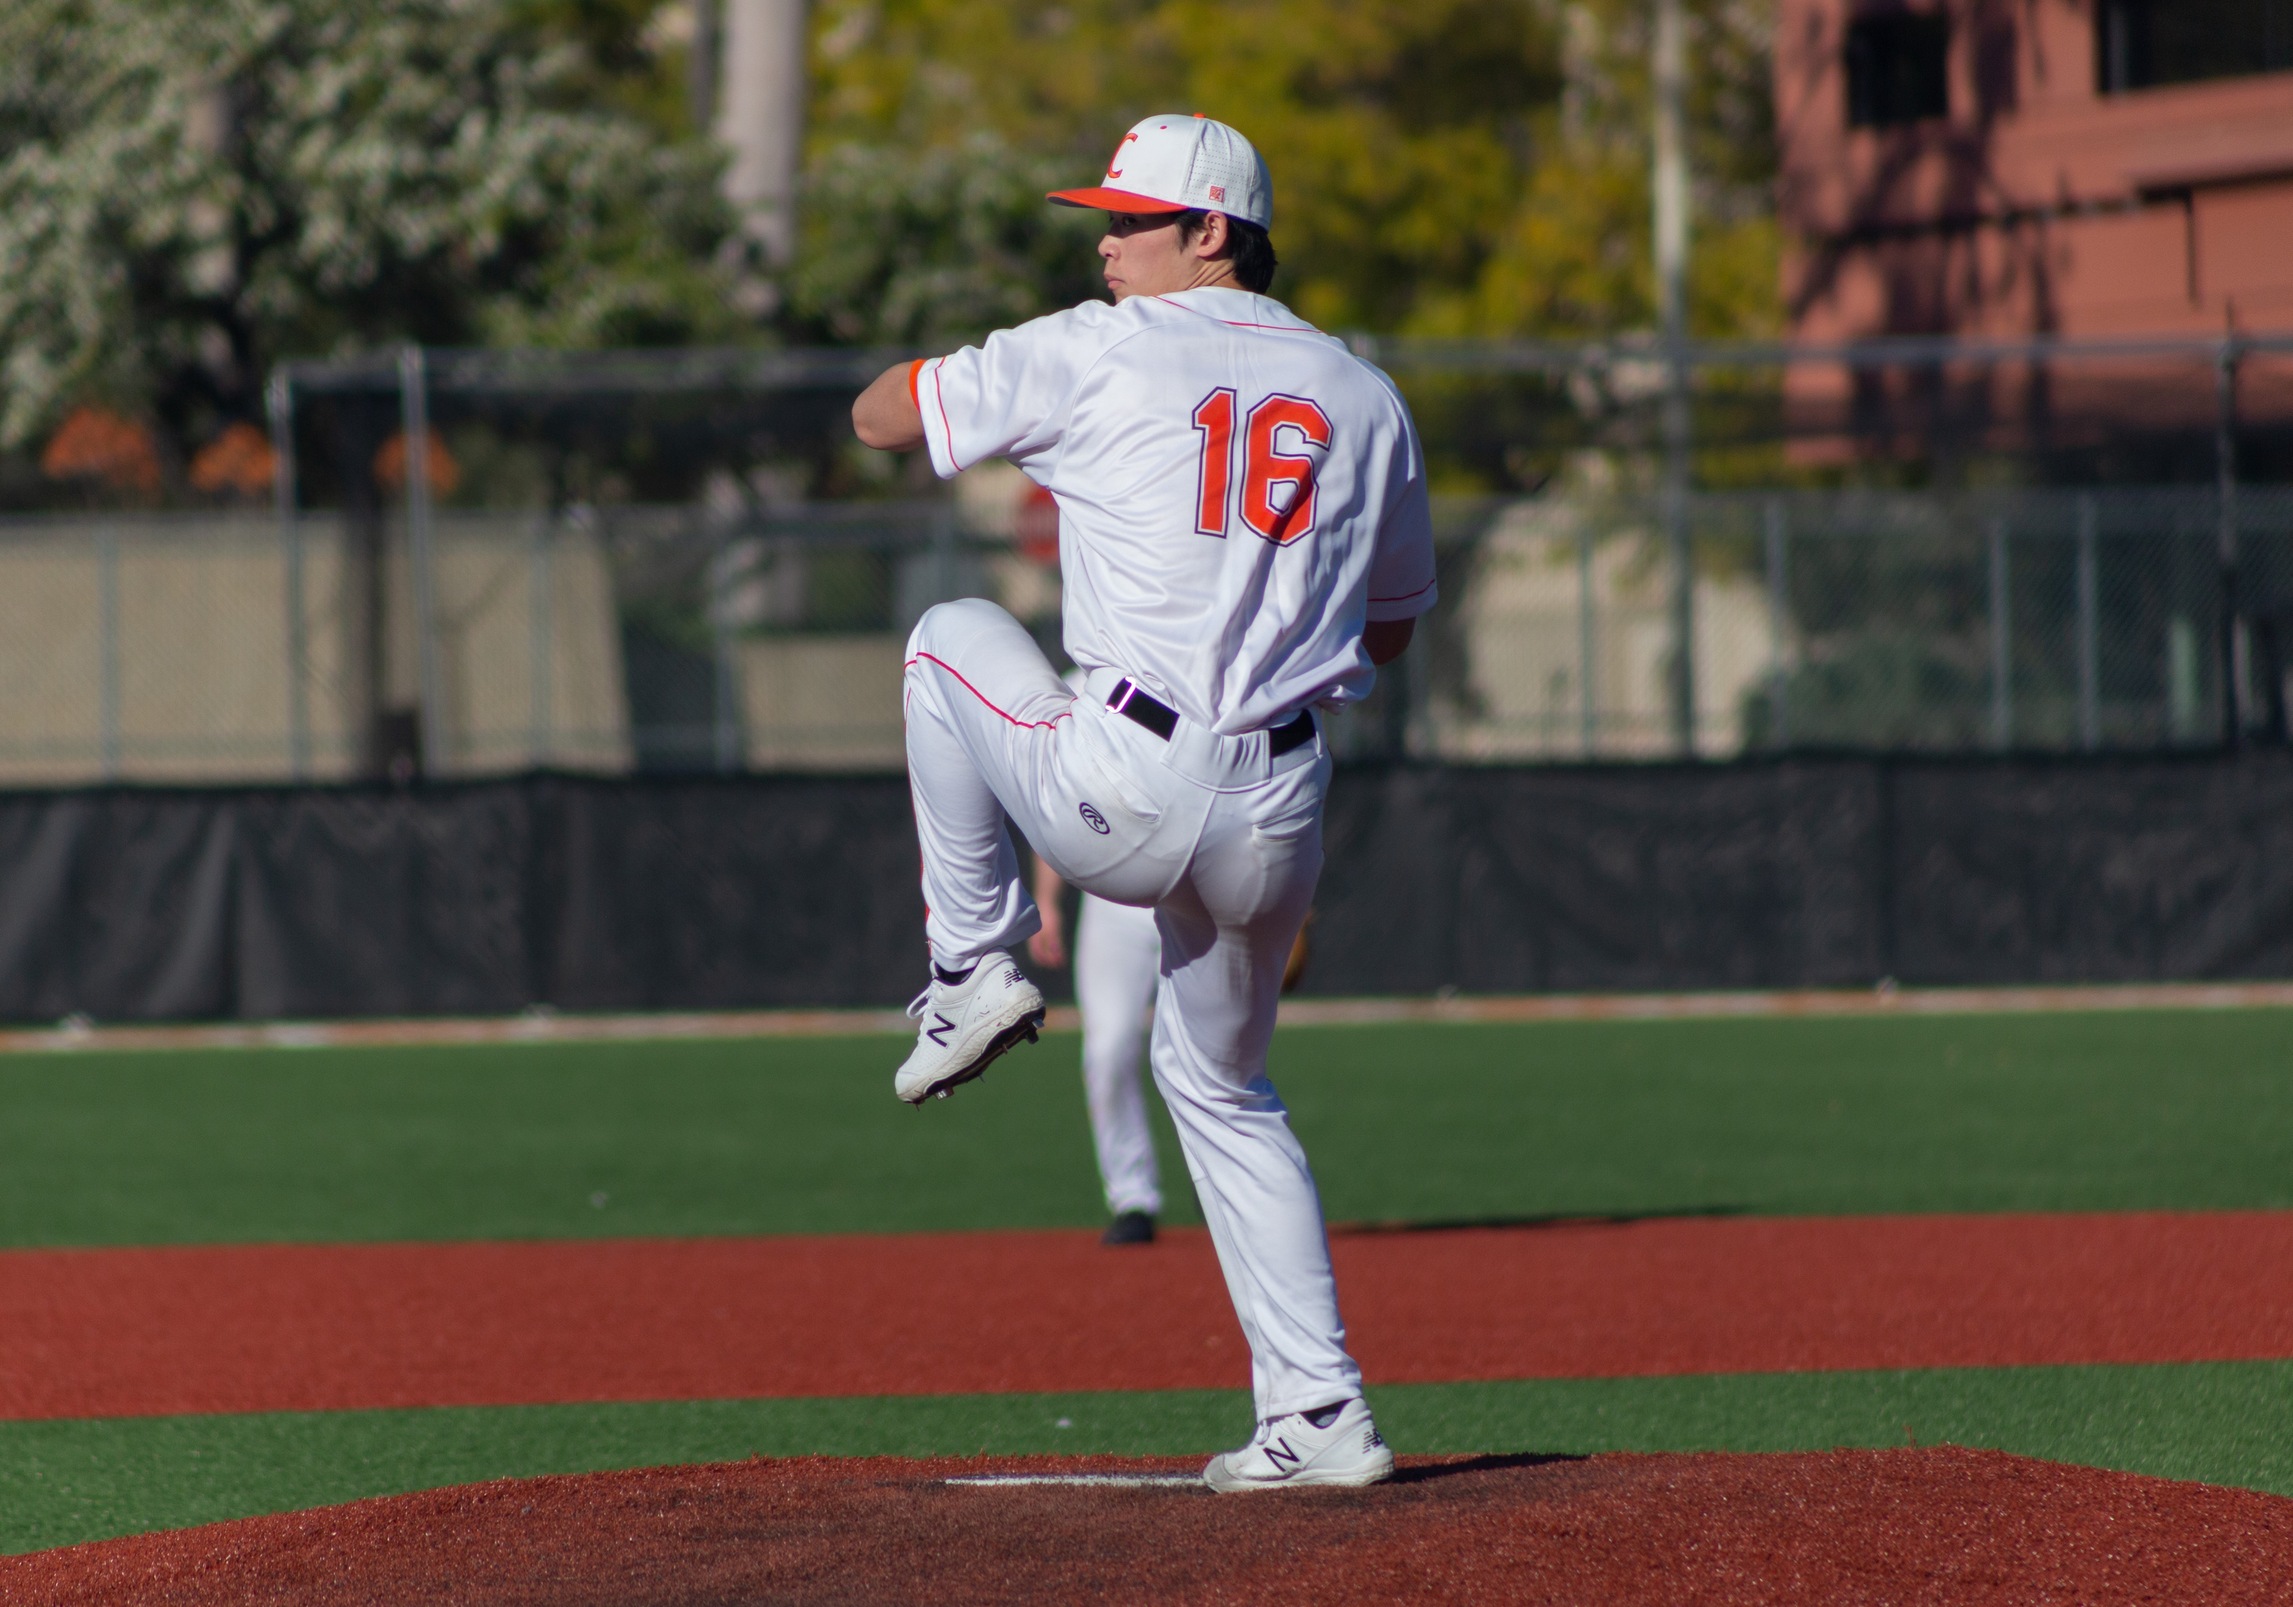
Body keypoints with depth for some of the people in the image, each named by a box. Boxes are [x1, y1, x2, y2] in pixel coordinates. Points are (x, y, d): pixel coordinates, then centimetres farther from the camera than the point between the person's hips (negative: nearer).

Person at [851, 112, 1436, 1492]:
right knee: (1223, 1081, 25)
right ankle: (1320, 1415, 16)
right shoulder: (1364, 398, 12)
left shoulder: (1097, 354, -2)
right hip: (1279, 820, 5)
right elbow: (1391, 629, 22)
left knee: (952, 636, 24)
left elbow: (880, 415, 7)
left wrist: (972, 368, 26)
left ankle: (976, 963, 19)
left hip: (1121, 795, -5)